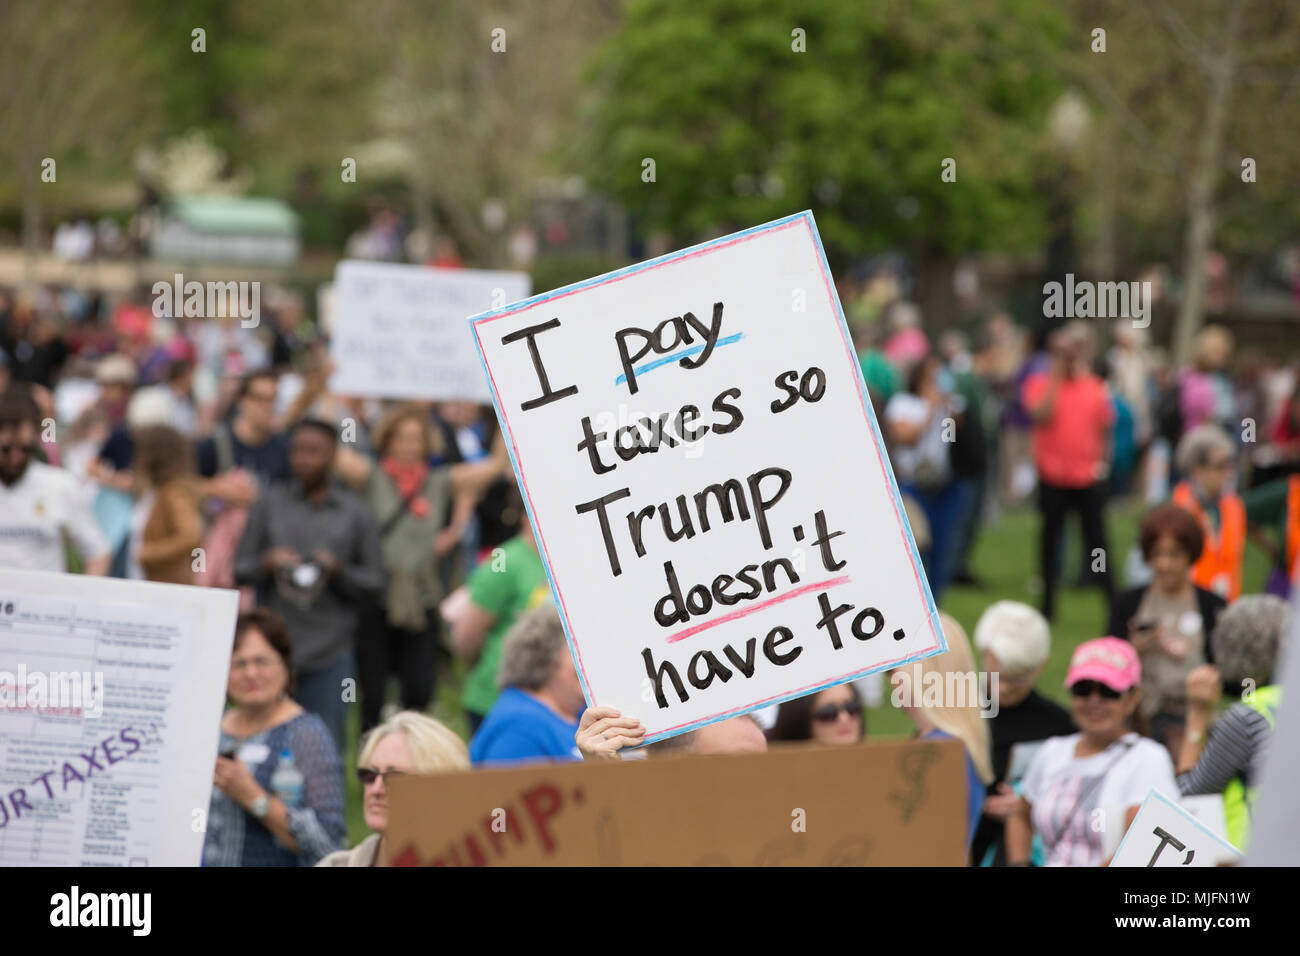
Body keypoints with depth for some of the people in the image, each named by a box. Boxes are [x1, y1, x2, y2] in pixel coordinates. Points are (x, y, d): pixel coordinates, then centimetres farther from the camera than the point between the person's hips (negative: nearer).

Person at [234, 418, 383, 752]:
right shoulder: (271, 503, 9)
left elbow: (374, 581, 7)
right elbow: (240, 568, 8)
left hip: (329, 653, 0)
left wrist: (339, 572, -11)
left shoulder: (355, 514, 7)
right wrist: (267, 563, -12)